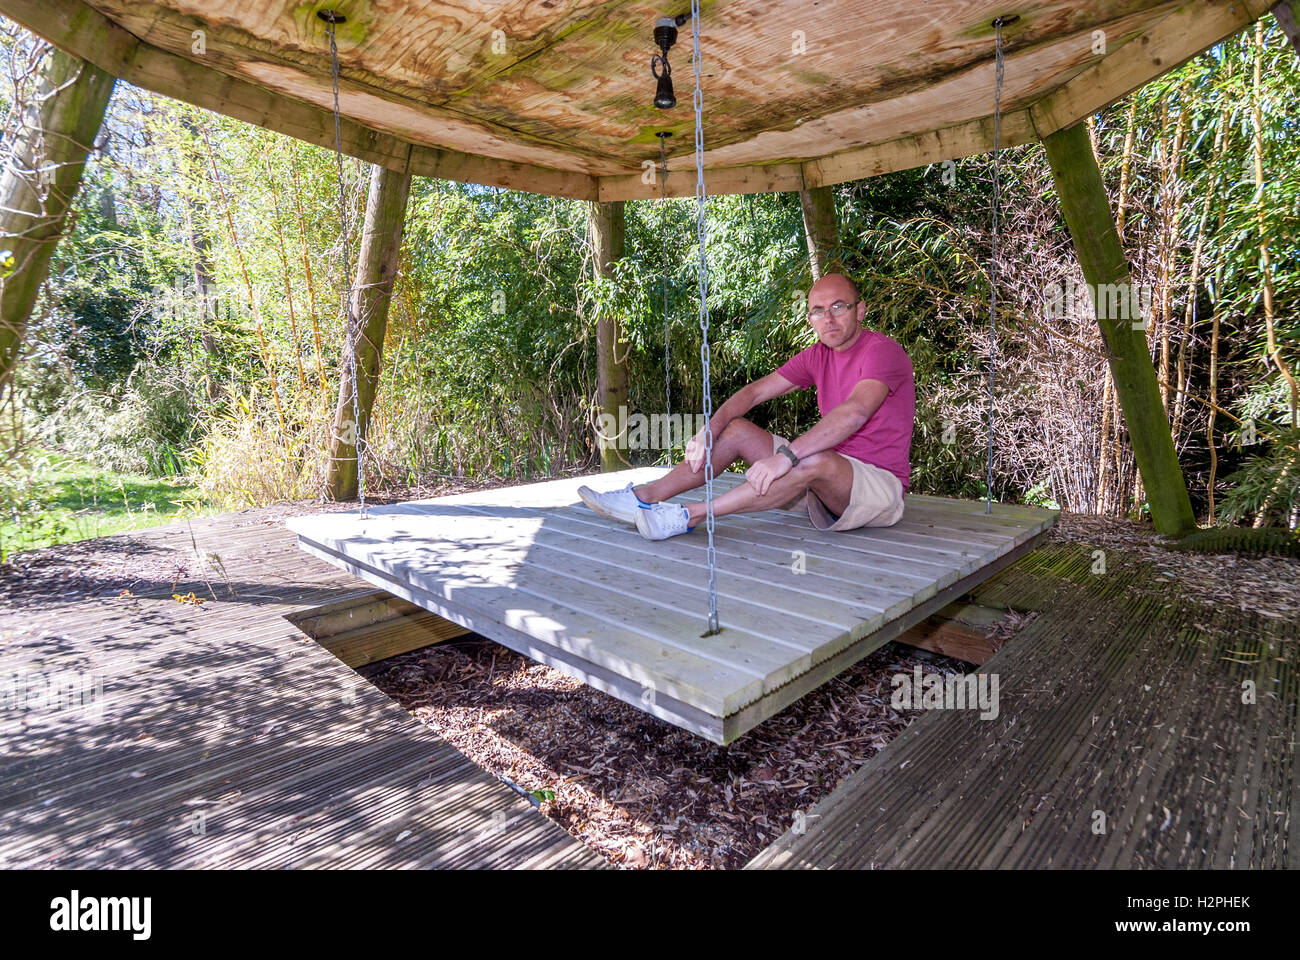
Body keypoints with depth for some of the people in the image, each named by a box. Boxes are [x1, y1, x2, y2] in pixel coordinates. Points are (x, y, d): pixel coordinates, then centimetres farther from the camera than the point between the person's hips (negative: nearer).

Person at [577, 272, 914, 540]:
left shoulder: (881, 351, -14)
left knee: (816, 461, -39)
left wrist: (786, 455, -41)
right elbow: (754, 391, 2)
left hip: (881, 483, -7)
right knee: (737, 430, -3)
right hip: (824, 480, 7)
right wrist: (709, 431, -14)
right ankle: (645, 497, -10)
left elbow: (855, 413, -33)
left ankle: (690, 515, -33)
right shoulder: (817, 356, 9)